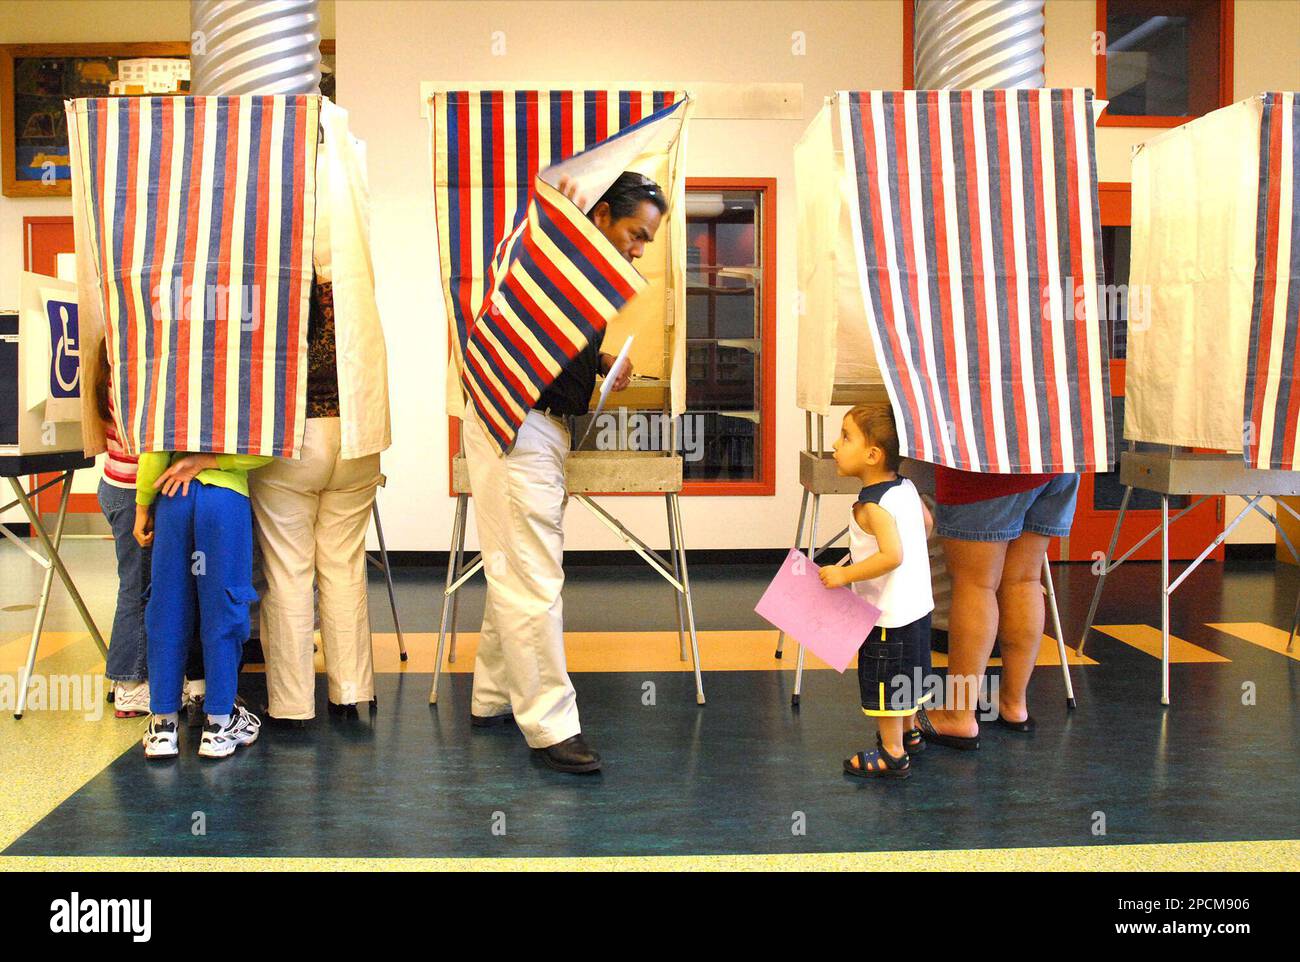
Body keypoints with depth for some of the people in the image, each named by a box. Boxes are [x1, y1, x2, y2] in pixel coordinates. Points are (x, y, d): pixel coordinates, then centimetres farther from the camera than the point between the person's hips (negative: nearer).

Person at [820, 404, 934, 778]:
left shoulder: (872, 506, -25)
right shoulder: (907, 488, 3)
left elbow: (891, 556, -34)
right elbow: (927, 523, 17)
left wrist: (845, 575, -28)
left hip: (888, 615, -9)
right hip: (916, 606, 9)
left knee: (882, 682, 4)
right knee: (905, 675, 25)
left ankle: (892, 755, 15)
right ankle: (908, 733, 41)